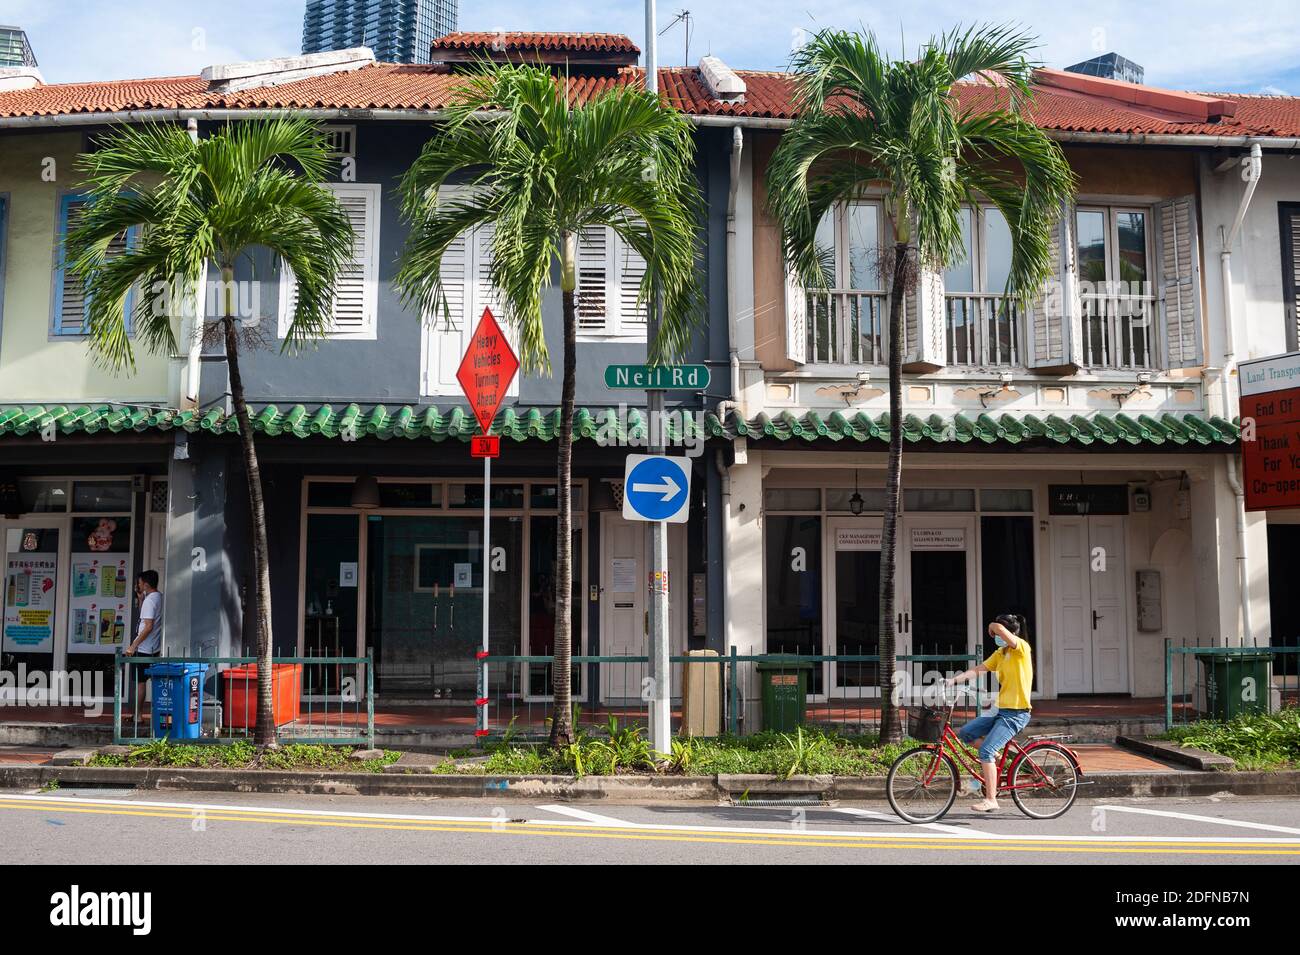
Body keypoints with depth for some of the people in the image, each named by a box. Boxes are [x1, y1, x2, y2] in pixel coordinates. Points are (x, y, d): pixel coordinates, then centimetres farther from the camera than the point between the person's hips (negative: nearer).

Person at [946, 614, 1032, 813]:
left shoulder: (1022, 648, -12)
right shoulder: (1000, 653, 13)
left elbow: (999, 628, -29)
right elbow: (978, 670, 5)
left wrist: (993, 627, -5)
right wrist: (954, 679, -8)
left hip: (1016, 713, -9)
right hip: (999, 710, 9)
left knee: (986, 750, -18)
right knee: (964, 733, 2)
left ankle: (991, 799, -13)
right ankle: (996, 758, 21)